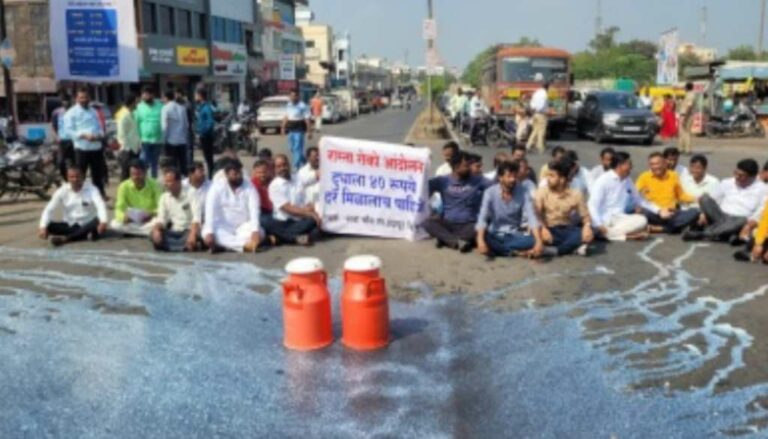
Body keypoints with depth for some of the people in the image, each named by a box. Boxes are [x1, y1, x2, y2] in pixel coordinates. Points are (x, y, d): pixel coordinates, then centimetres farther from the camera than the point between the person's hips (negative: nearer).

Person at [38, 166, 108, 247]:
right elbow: (49, 209, -11)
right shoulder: (62, 191, -5)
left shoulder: (91, 189, -10)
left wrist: (103, 222, -46)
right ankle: (87, 234, -29)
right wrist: (43, 227, -28)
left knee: (99, 221, -35)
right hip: (69, 226, 2)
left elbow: (100, 205, -26)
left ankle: (64, 239, -35)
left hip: (87, 225, -1)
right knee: (49, 226, -24)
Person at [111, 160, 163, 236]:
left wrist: (153, 215, -38)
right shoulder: (124, 186, -12)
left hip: (150, 220, -3)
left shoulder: (154, 185, -16)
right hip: (132, 221, 3)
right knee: (114, 225, -27)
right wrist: (124, 217, -37)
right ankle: (149, 232, -17)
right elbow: (119, 209, -13)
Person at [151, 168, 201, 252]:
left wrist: (192, 235, -38)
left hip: (188, 230, -4)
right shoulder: (164, 197, 8)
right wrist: (156, 229, -20)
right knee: (154, 236, -25)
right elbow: (161, 218, 4)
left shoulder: (190, 194, -8)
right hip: (173, 232, 4)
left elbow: (196, 217, -20)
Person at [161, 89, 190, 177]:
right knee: (183, 161, 9)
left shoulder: (165, 108, -8)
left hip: (171, 140, -4)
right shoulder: (182, 108, 4)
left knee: (172, 163, 3)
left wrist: (164, 139, -3)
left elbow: (164, 125, -11)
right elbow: (186, 124, 6)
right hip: (182, 140, 4)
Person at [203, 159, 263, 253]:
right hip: (223, 227, 0)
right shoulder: (217, 187, -6)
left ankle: (223, 245, -32)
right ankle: (246, 245, -37)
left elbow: (254, 210, -15)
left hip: (243, 227, 1)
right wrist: (209, 232, -31)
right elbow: (210, 211, -16)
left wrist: (255, 230, -33)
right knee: (206, 234, -32)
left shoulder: (249, 187, -3)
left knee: (259, 232, -29)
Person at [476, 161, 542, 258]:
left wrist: (539, 241, -36)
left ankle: (494, 248, -24)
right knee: (481, 236, -35)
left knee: (532, 240, -30)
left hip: (514, 235, 1)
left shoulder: (523, 192, -10)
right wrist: (481, 241, -40)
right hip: (495, 235, -1)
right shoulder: (490, 192, -13)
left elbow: (531, 217, -20)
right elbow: (482, 218, -23)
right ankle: (517, 252, -25)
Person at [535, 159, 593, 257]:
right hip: (549, 231, -1)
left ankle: (554, 250, -31)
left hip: (567, 230, 1)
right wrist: (543, 228, -39)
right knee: (537, 233, -36)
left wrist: (587, 226, -27)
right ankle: (574, 245, -29)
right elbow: (536, 214, -19)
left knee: (588, 233, -30)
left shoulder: (576, 194, -4)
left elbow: (585, 215, -2)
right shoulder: (542, 192, -8)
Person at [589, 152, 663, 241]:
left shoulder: (628, 181, 14)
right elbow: (593, 204, -14)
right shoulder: (603, 180, -7)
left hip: (619, 218, 6)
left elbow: (638, 200, 26)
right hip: (604, 219, -6)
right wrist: (599, 226, -24)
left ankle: (608, 233, -26)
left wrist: (658, 210, 18)